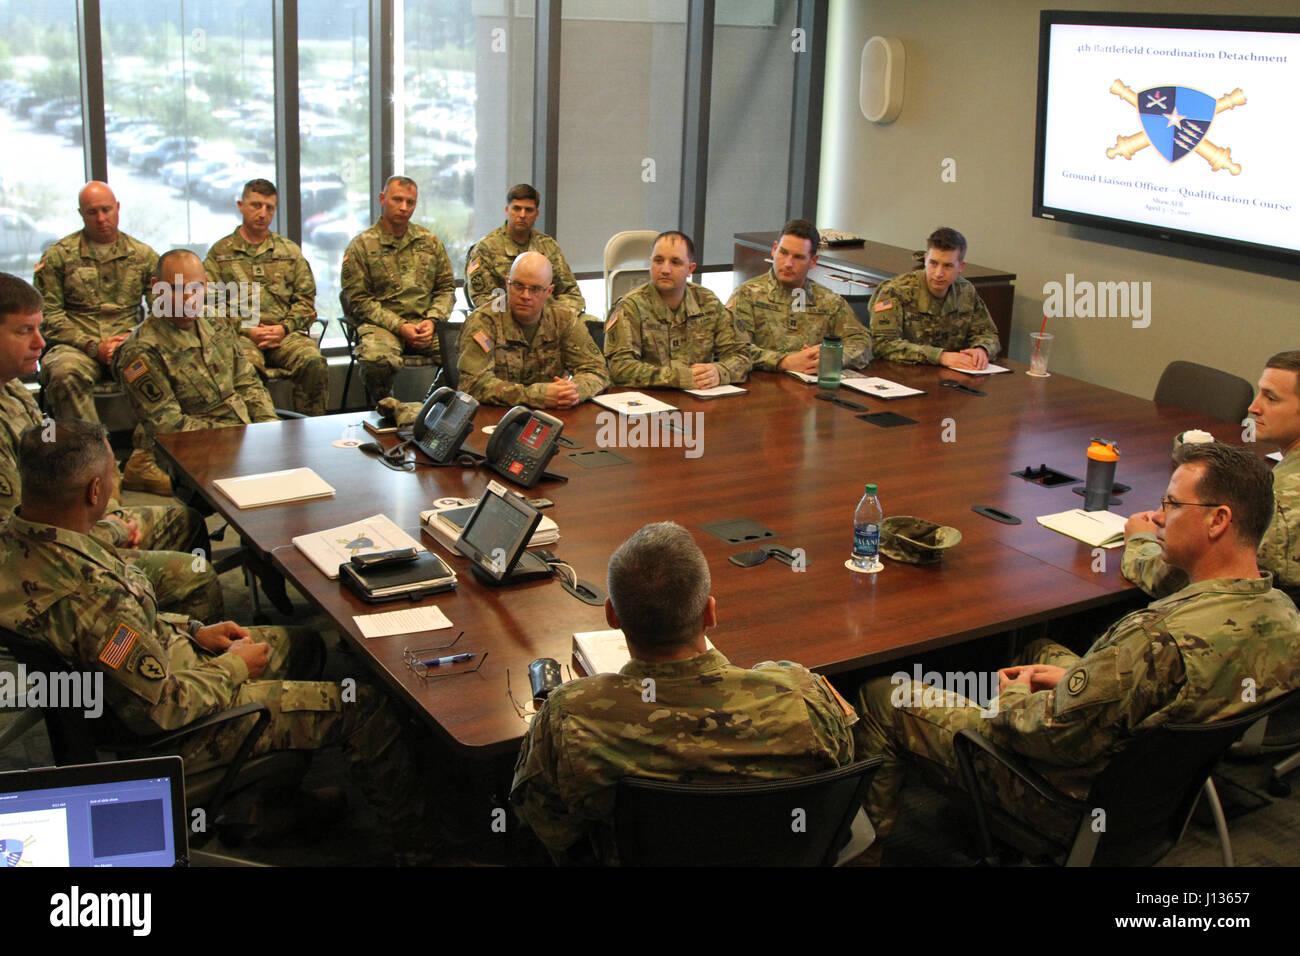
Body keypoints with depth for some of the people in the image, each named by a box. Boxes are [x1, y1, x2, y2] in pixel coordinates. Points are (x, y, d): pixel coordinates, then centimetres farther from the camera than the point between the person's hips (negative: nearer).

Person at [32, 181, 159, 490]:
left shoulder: (142, 255, 15)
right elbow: (48, 316, 1)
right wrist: (93, 346, -11)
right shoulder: (57, 256, 8)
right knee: (65, 373, -37)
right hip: (76, 346, -1)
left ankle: (141, 462, -28)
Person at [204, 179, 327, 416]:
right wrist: (247, 330, -9)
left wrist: (284, 328, -4)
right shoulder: (220, 252, 14)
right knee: (246, 366, -37)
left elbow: (306, 298, 15)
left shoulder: (289, 250, 21)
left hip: (286, 332, 2)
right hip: (241, 334, -2)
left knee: (314, 362, -30)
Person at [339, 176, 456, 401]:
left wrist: (432, 320, -4)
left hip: (427, 325, 3)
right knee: (376, 359, -37)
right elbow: (360, 299, -2)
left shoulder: (430, 241, 16)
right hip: (382, 324, -3)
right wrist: (400, 326, -13)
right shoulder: (360, 246, 4)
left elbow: (447, 287, 16)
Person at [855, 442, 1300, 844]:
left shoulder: (1161, 638, -39)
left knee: (878, 696, 4)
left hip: (1075, 805, -9)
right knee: (1041, 649, 34)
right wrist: (1079, 675, 4)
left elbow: (1055, 737, -28)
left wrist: (1014, 695, -6)